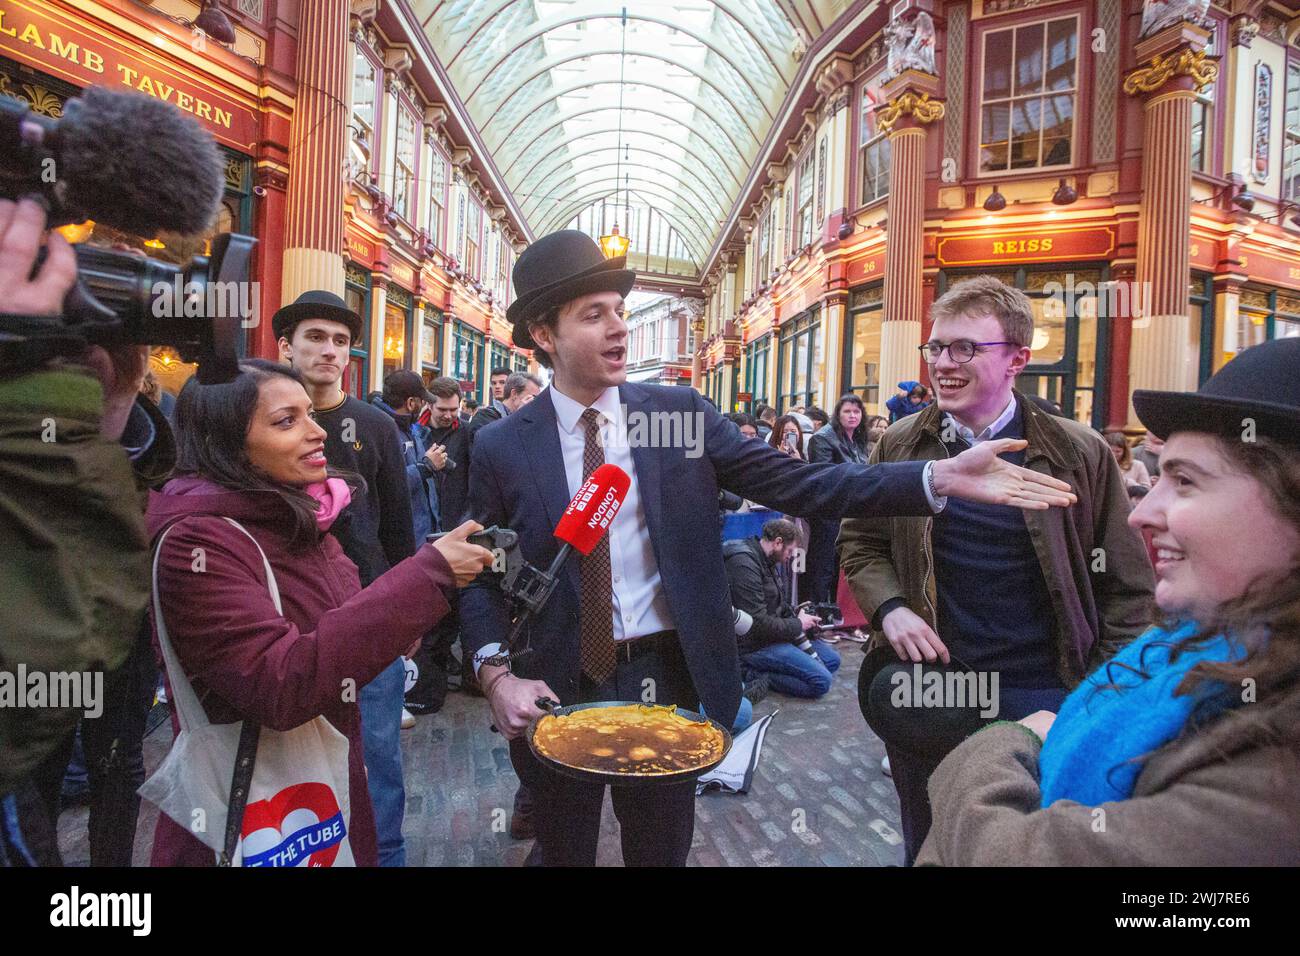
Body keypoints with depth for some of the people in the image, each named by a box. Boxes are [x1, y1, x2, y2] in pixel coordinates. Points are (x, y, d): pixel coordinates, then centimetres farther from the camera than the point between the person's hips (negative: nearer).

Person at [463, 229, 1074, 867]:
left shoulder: (679, 412, -5)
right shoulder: (502, 446, -6)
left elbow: (796, 483, -10)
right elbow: (479, 576, 0)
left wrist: (940, 477, -20)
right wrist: (497, 675, -17)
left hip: (667, 679, 1)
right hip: (556, 692, 0)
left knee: (662, 853, 19)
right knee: (562, 853, 21)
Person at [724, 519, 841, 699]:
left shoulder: (762, 560, 9)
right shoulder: (744, 563, -23)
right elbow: (757, 623, -25)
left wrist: (796, 613, 3)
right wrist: (798, 625, -12)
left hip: (770, 634, 11)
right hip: (754, 645, -11)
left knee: (832, 659, 11)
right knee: (821, 681, -17)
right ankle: (755, 675, -9)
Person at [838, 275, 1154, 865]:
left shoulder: (1080, 454, -7)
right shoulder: (900, 447, -1)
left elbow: (1127, 587, -2)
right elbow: (860, 542, 9)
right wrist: (889, 608, -9)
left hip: (1043, 696, -2)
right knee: (927, 846, 20)